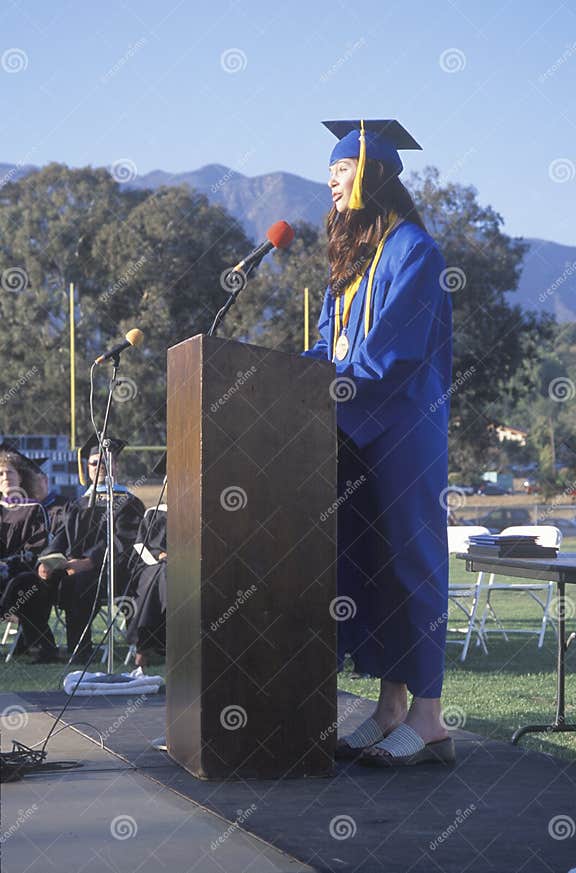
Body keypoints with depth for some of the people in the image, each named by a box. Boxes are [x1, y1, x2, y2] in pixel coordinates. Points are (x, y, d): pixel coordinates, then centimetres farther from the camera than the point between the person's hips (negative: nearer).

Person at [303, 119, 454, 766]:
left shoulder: (412, 251, -8)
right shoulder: (350, 257, 18)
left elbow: (392, 351, -16)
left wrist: (327, 388, -16)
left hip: (401, 433, -8)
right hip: (355, 432, 8)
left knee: (407, 561, -6)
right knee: (366, 563, 7)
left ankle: (426, 719, -2)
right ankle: (391, 706, 13)